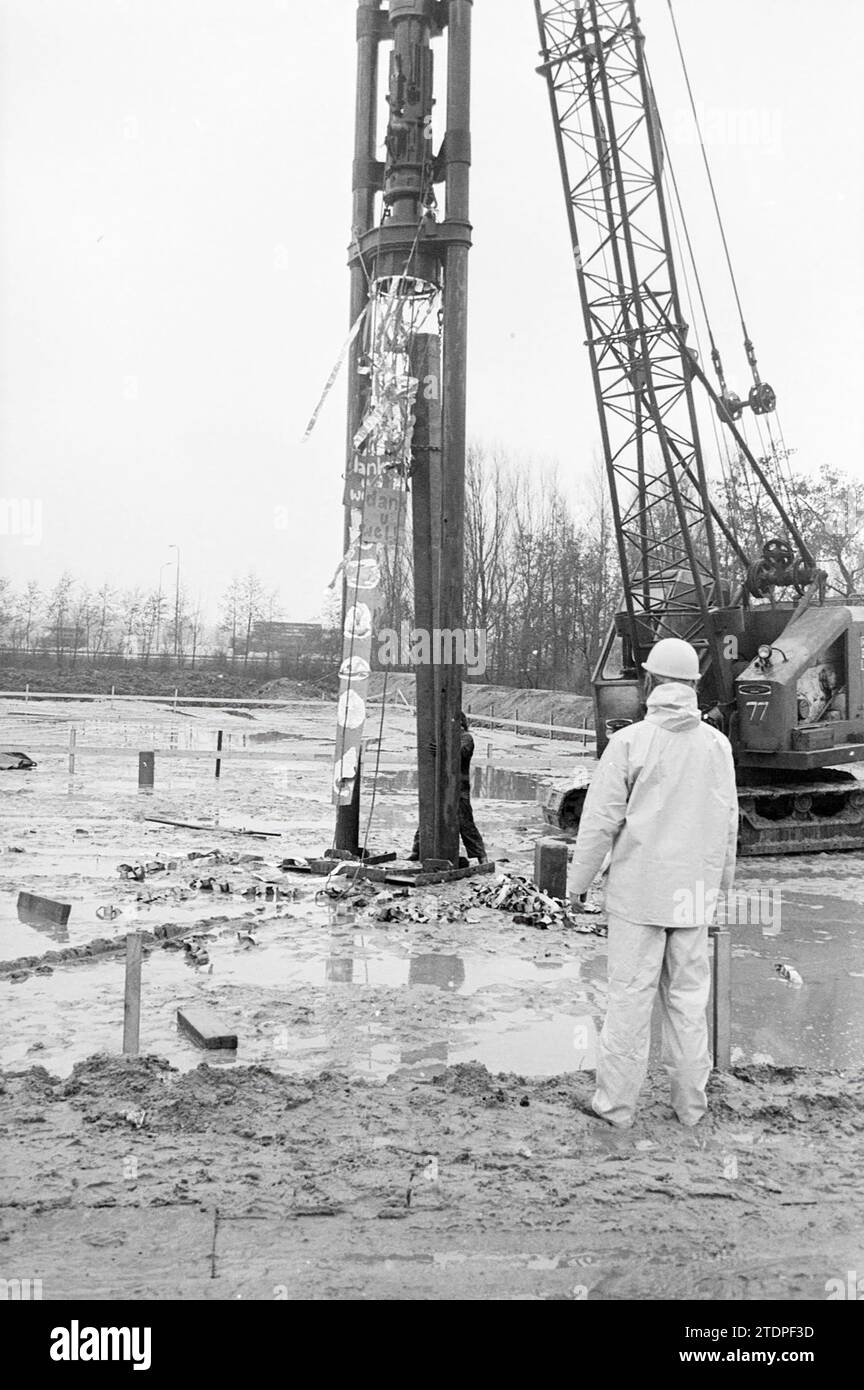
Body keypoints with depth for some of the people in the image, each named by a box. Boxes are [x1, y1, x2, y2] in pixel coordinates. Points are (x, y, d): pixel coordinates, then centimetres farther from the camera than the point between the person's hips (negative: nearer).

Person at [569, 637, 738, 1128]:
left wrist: (579, 881, 2)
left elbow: (601, 820, -9)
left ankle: (617, 1102, 14)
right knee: (688, 996, 13)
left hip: (638, 888, -3)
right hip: (695, 890, 4)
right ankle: (691, 1103, 23)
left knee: (630, 995, 4)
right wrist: (723, 880, 21)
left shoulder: (629, 742, -12)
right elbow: (729, 821, 8)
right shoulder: (717, 744, 0)